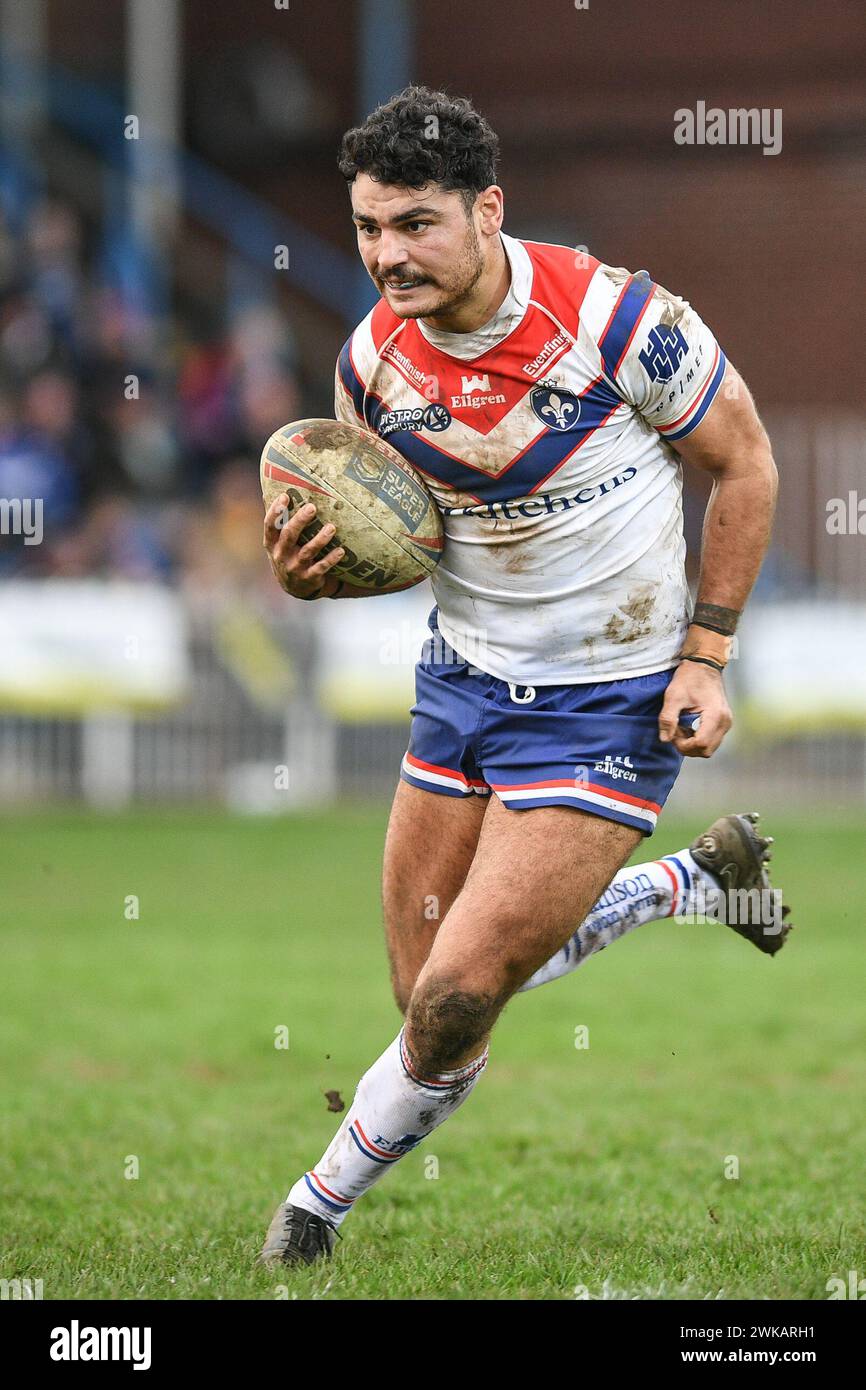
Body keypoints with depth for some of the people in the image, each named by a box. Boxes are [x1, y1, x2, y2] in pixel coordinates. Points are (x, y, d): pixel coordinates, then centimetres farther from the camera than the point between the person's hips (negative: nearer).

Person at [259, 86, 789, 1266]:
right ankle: (696, 877, 34)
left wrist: (706, 658, -10)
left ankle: (320, 1204, 16)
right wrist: (319, 573, -14)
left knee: (454, 1002, -11)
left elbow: (745, 463, -7)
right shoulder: (374, 360, -7)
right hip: (464, 680, 6)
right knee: (431, 991, 12)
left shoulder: (617, 319, -22)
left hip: (611, 703, -6)